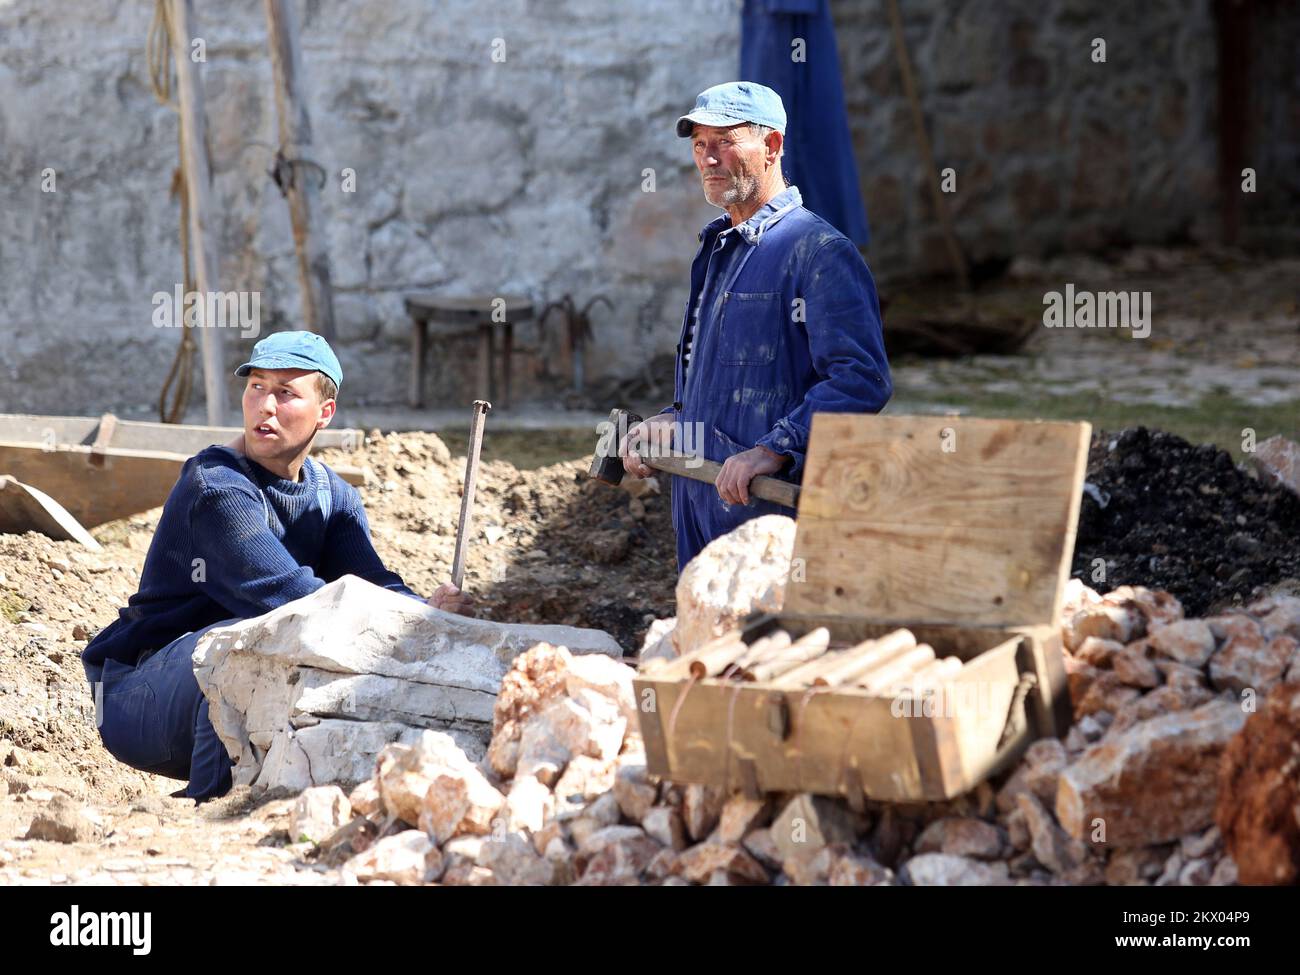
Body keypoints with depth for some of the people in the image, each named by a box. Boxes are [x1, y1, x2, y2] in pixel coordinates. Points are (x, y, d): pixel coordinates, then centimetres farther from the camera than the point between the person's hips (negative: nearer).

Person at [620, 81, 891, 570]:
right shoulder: (717, 250, 20)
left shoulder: (821, 252, -10)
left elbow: (862, 379, -21)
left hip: (772, 514, -9)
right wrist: (673, 422, 13)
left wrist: (775, 450, -29)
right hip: (701, 511, 9)